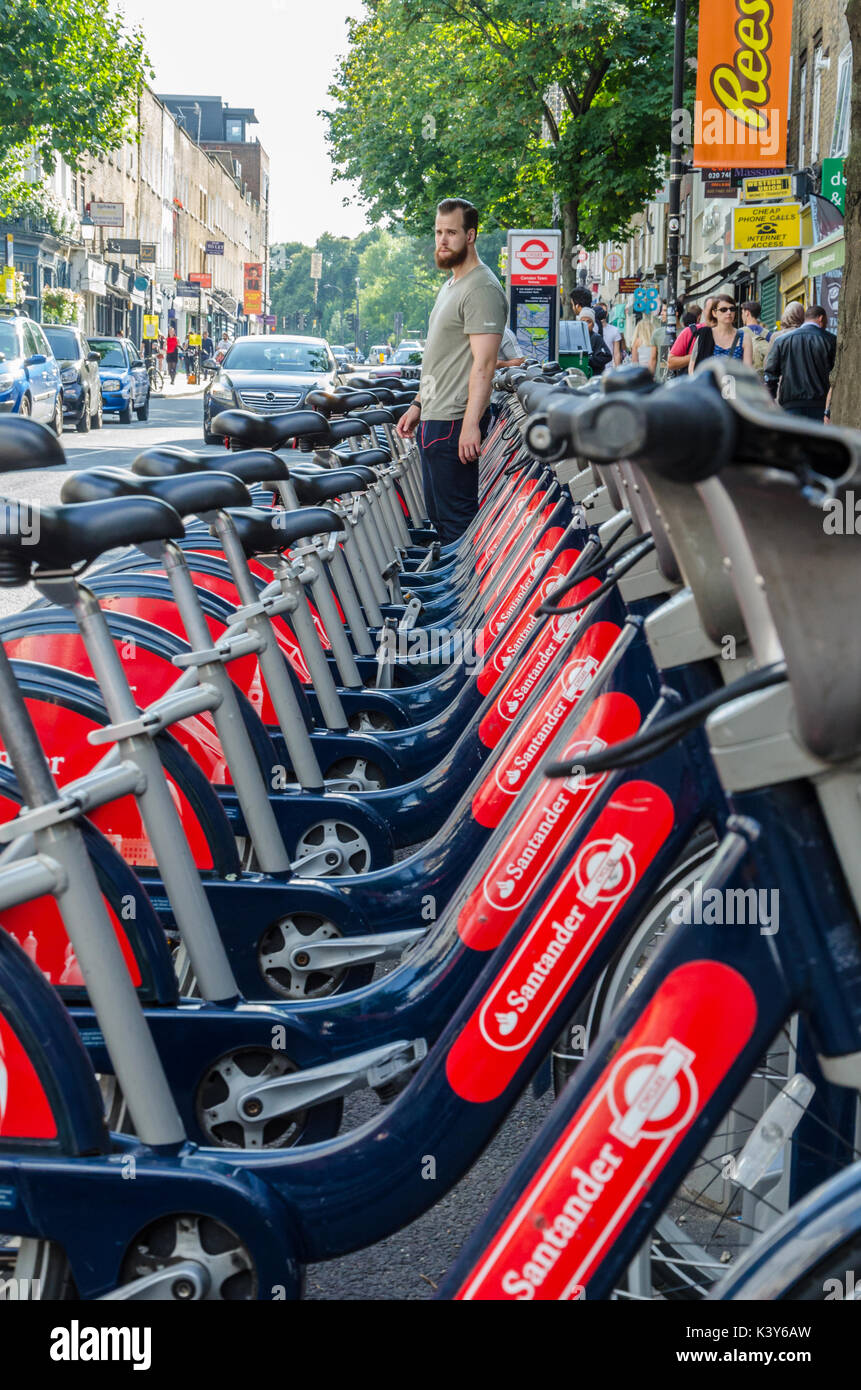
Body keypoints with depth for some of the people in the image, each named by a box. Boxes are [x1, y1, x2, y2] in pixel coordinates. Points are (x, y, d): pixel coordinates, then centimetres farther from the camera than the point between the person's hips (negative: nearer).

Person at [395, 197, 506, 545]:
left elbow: (484, 363, -21)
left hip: (455, 423, -11)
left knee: (456, 518, -8)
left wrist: (471, 424, -27)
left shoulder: (482, 288, -13)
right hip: (433, 419, 11)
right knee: (438, 514, 15)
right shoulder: (450, 286, 20)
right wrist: (418, 405, 22)